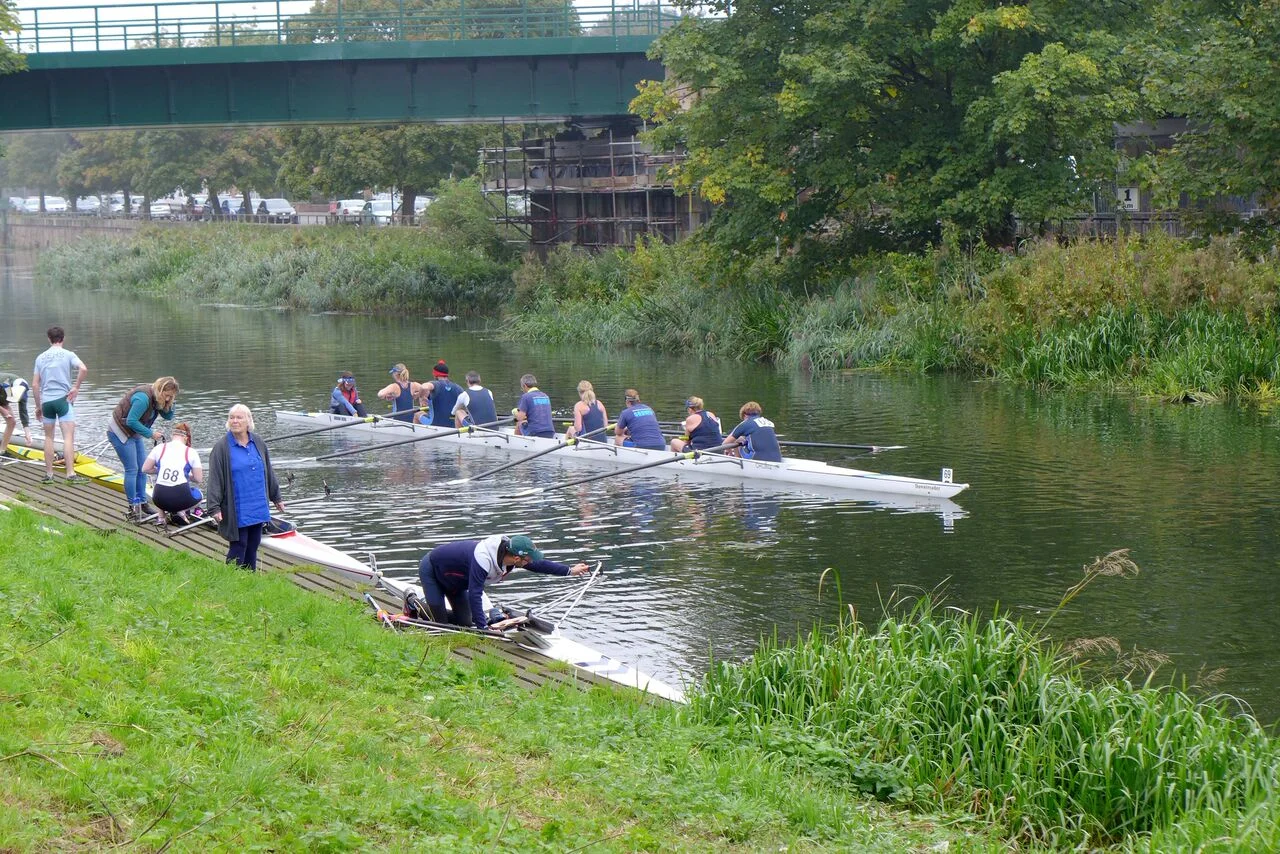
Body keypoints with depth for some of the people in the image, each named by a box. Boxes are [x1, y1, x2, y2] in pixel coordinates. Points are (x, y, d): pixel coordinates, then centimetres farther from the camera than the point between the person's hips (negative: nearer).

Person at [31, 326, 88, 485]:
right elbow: (83, 369, -19)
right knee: (68, 436, -7)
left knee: (49, 437, 13)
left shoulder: (41, 357, 10)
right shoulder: (68, 355, 0)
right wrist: (76, 387, -6)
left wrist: (38, 406, 17)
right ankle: (70, 474, -15)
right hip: (63, 399, -3)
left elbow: (35, 385, 8)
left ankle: (49, 474, 14)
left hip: (46, 400, 4)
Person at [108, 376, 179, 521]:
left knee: (142, 468, 9)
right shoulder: (143, 397, -28)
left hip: (133, 433, 10)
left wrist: (168, 404, -15)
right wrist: (151, 434, -24)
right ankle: (133, 509, -6)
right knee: (132, 470, -9)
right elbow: (131, 421, -30)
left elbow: (168, 416, 5)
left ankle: (142, 503, 16)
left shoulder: (156, 397, 0)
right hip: (120, 432, -10)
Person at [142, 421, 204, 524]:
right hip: (181, 496, -3)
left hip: (160, 499, 3)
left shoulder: (160, 448, 6)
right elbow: (199, 479, 3)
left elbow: (145, 469, 8)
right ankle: (179, 512, 4)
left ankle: (161, 516, 17)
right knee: (198, 495, 31)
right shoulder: (191, 453, 2)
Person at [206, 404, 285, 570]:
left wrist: (276, 497, 22)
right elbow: (215, 480, -9)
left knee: (253, 545, 11)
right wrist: (214, 507, -15)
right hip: (236, 511, -5)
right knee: (239, 546, -5)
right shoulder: (221, 447, -7)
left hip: (258, 507, 5)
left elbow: (268, 473, 18)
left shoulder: (258, 443, 8)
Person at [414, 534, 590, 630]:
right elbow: (475, 594, -43)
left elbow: (538, 565, -2)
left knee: (464, 623, 6)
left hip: (453, 580, 8)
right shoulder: (483, 559, -43)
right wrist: (483, 628, -43)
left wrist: (570, 570, -2)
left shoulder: (508, 552, -17)